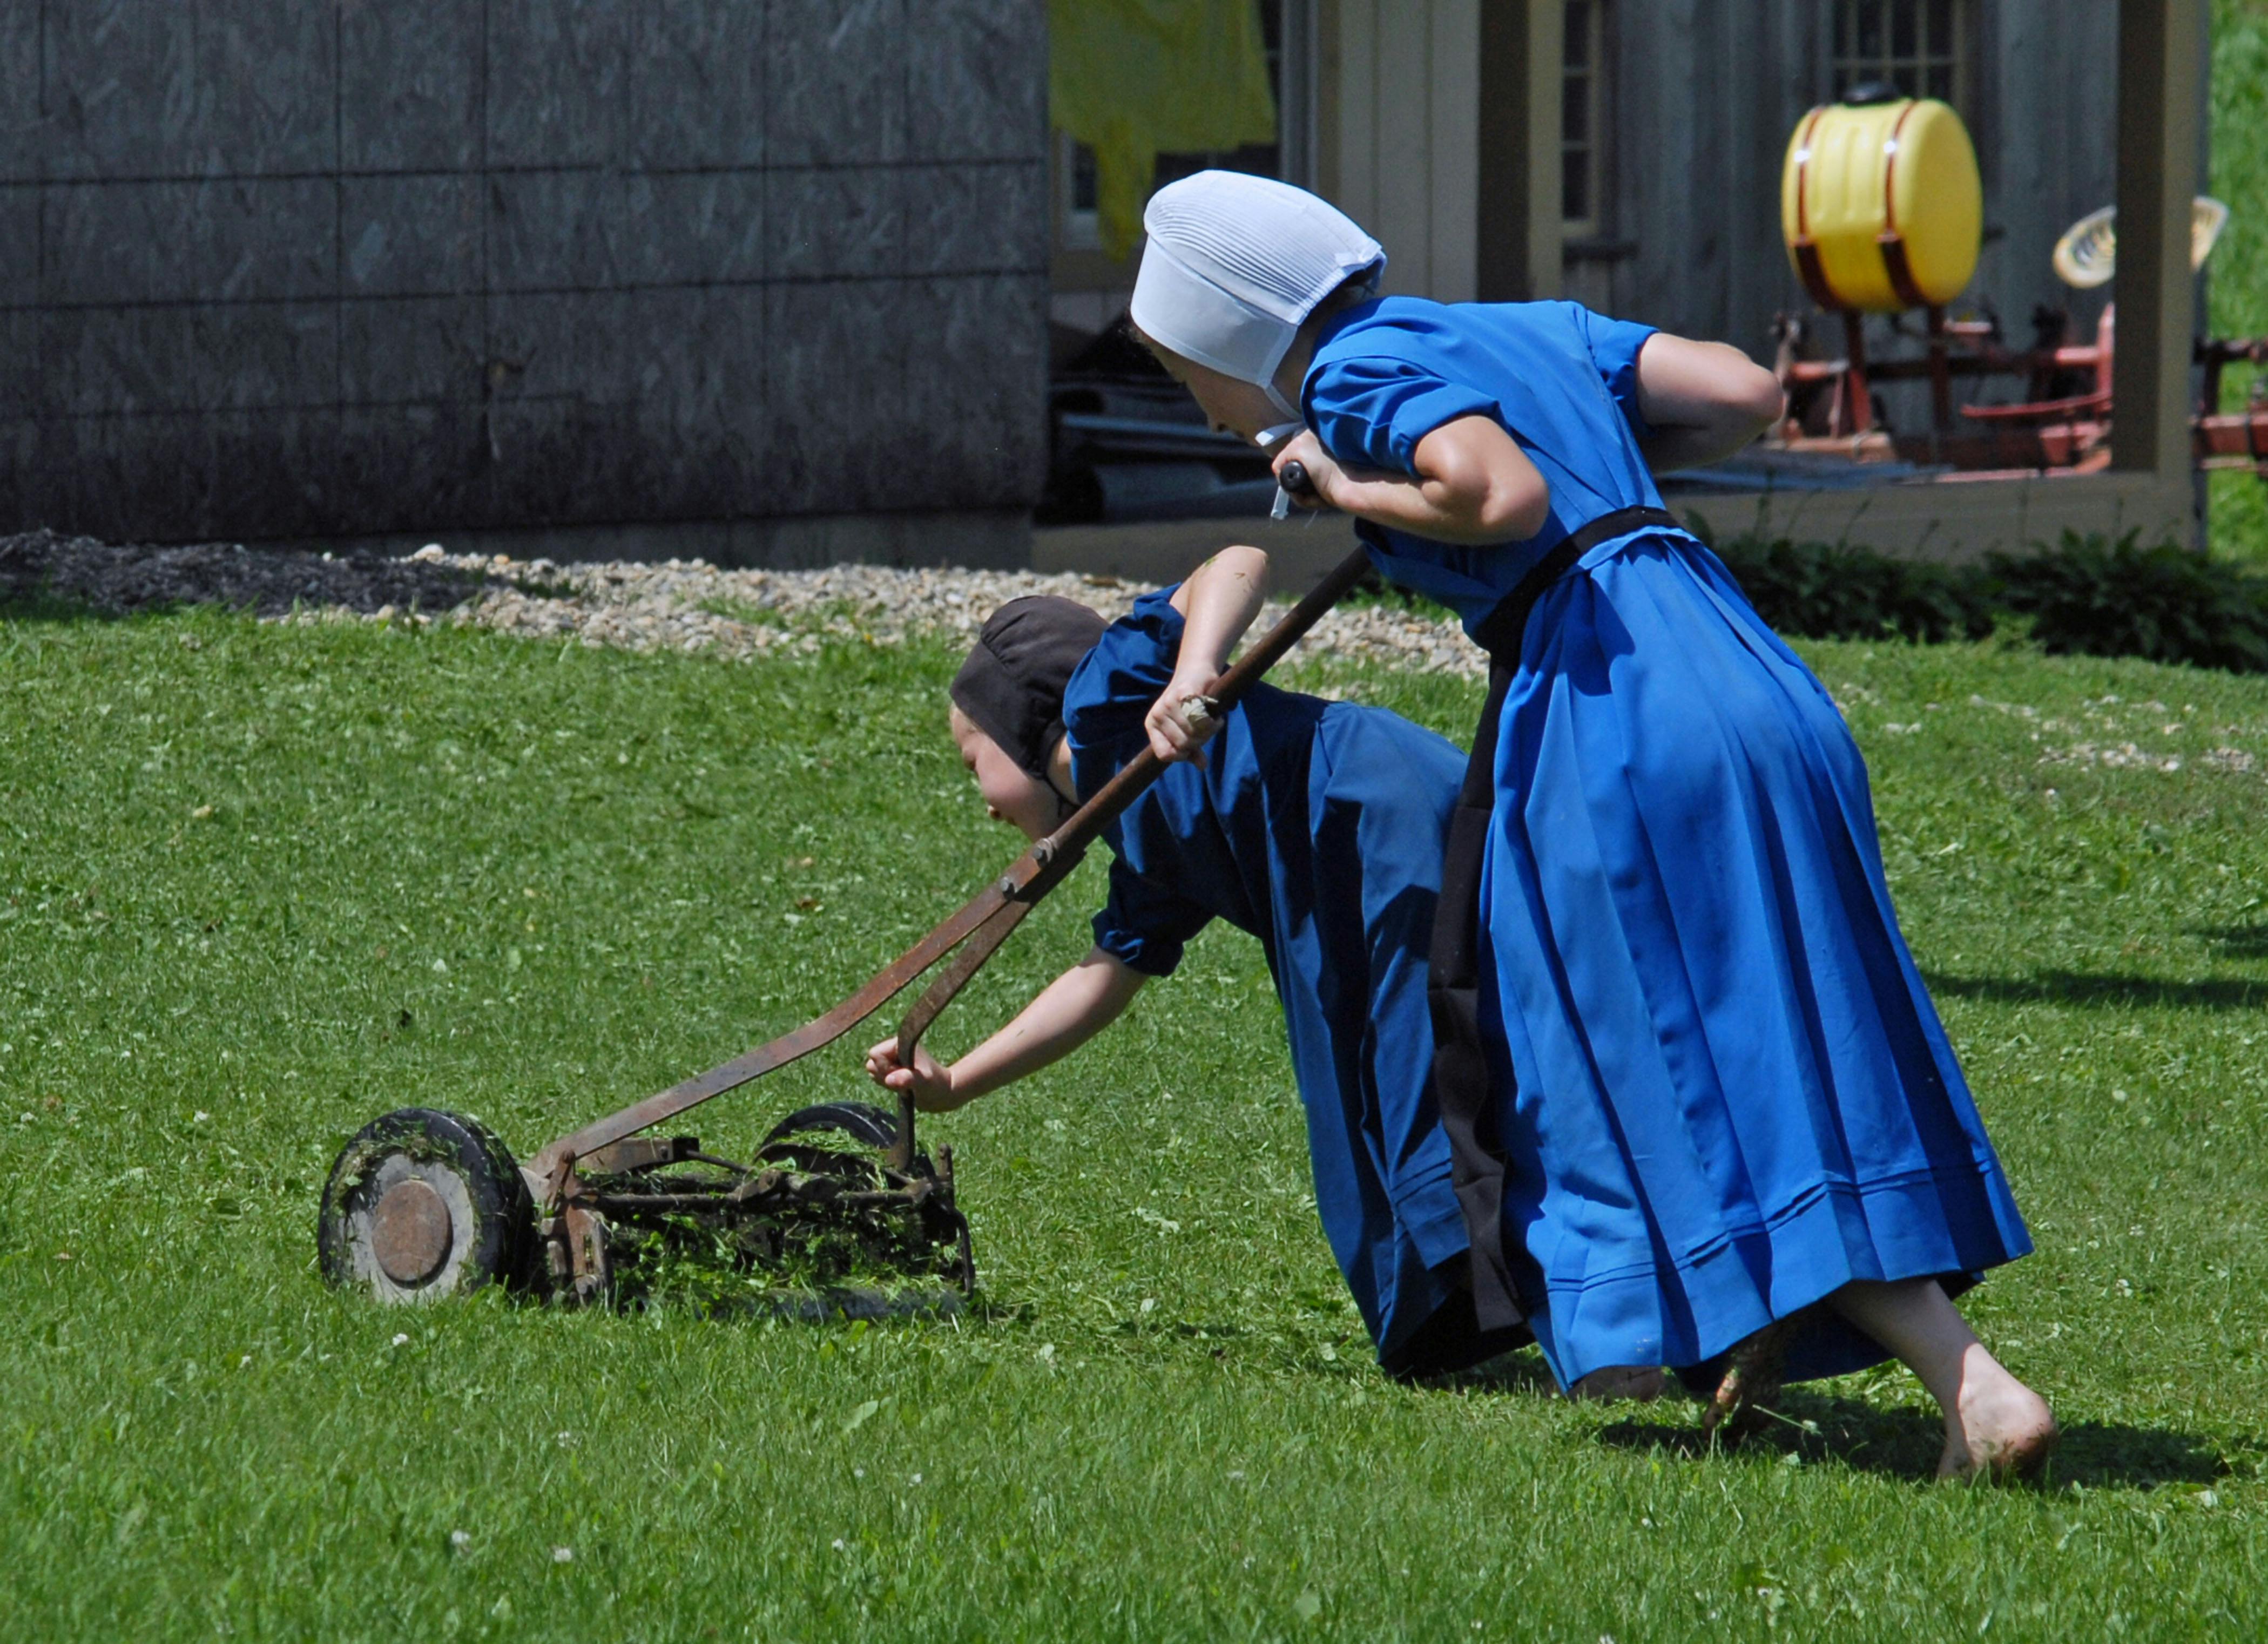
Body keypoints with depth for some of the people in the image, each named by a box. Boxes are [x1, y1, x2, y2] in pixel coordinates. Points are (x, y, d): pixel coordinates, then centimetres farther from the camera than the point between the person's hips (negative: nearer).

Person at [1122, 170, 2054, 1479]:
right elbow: (1747, 398, 13)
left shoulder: (1359, 367, 1)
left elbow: (1499, 495, -17)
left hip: (1616, 712, -8)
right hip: (1755, 684, 8)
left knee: (1710, 1108, -6)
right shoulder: (1531, 329, 24)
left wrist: (1347, 488, -1)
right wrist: (1602, 472, 24)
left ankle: (1975, 1385, -16)